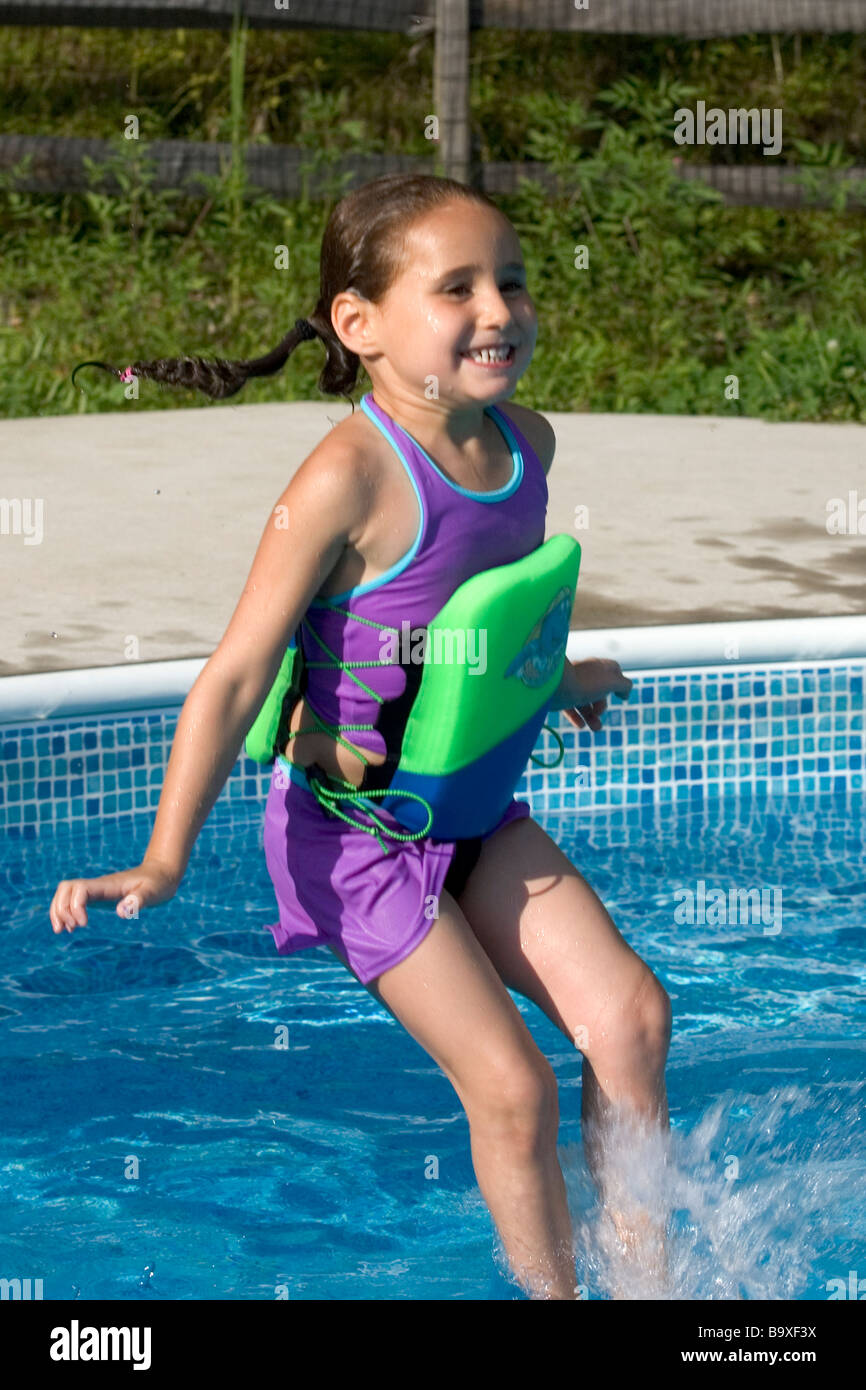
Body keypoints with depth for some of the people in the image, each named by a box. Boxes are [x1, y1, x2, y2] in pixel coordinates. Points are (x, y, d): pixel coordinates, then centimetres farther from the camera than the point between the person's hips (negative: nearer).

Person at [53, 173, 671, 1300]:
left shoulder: (525, 442, -3)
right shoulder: (351, 477, -25)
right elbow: (238, 674, -24)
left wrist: (555, 676, 39)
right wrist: (165, 860, -29)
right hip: (355, 828, -7)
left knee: (629, 1011, -2)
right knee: (513, 1086, -7)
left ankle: (646, 1265, 13)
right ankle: (552, 1293, 11)